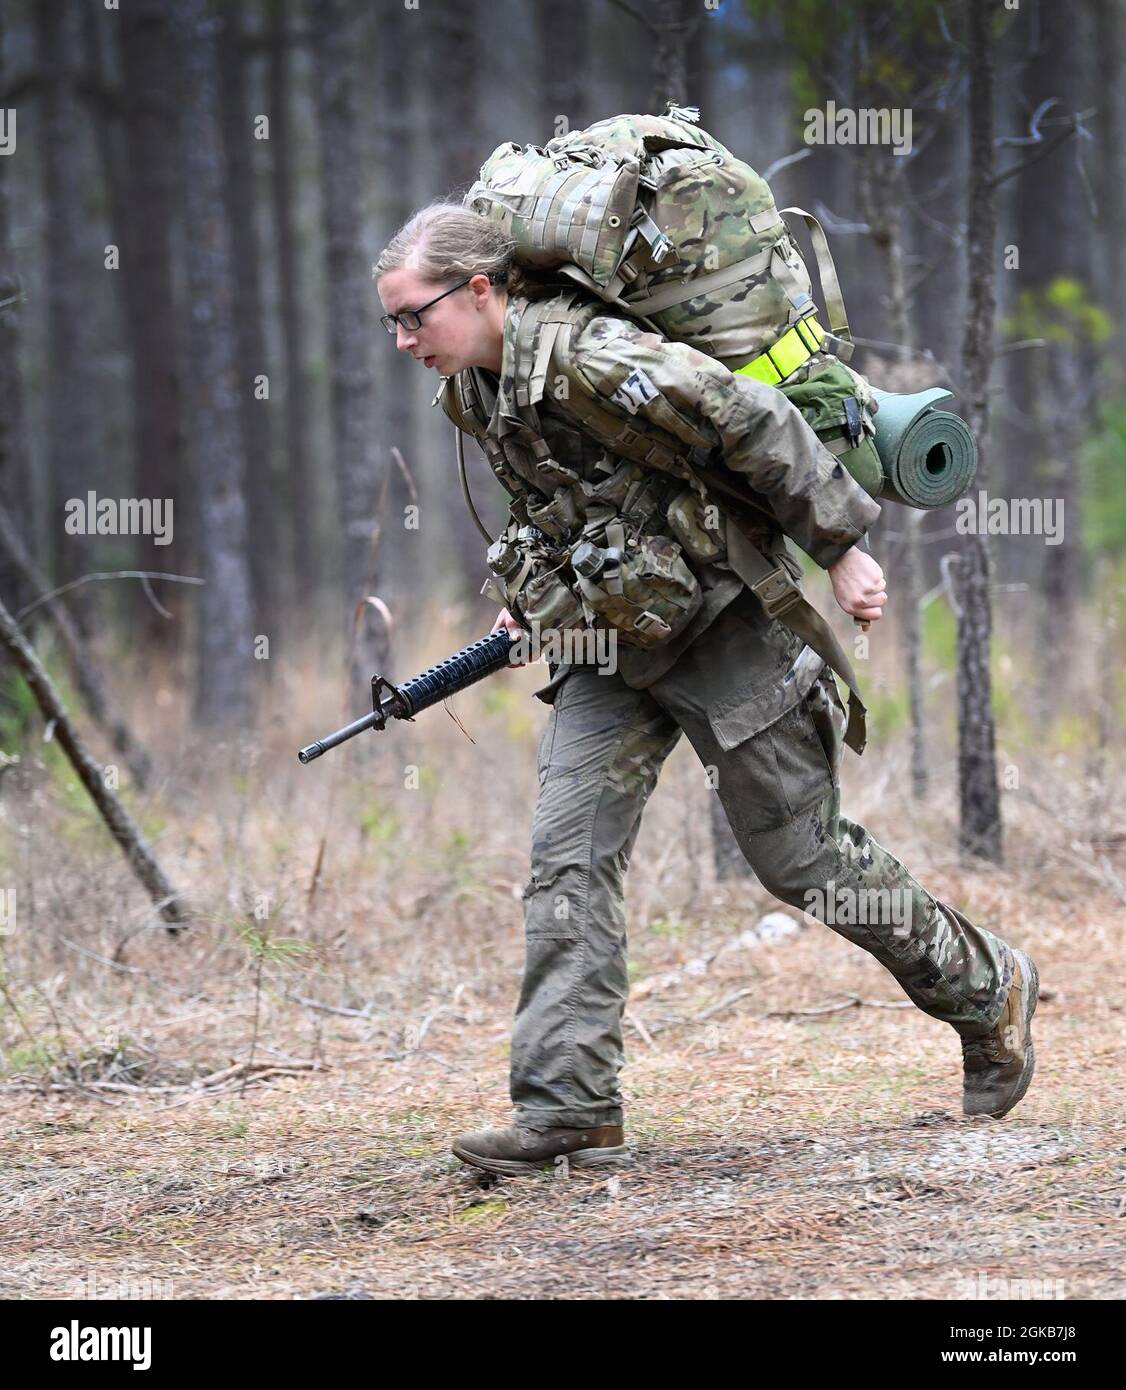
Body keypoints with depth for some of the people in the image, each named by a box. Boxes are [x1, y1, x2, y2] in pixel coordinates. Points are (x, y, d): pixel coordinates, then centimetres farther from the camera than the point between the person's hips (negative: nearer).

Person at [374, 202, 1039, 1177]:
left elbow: (753, 421, -24)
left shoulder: (587, 356, -26)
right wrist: (543, 602, 16)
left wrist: (842, 549, -20)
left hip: (719, 624, -7)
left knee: (800, 854, 3)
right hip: (610, 643, 8)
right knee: (569, 858, -7)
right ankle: (568, 1112, -10)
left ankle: (984, 988, 24)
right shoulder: (469, 390, 2)